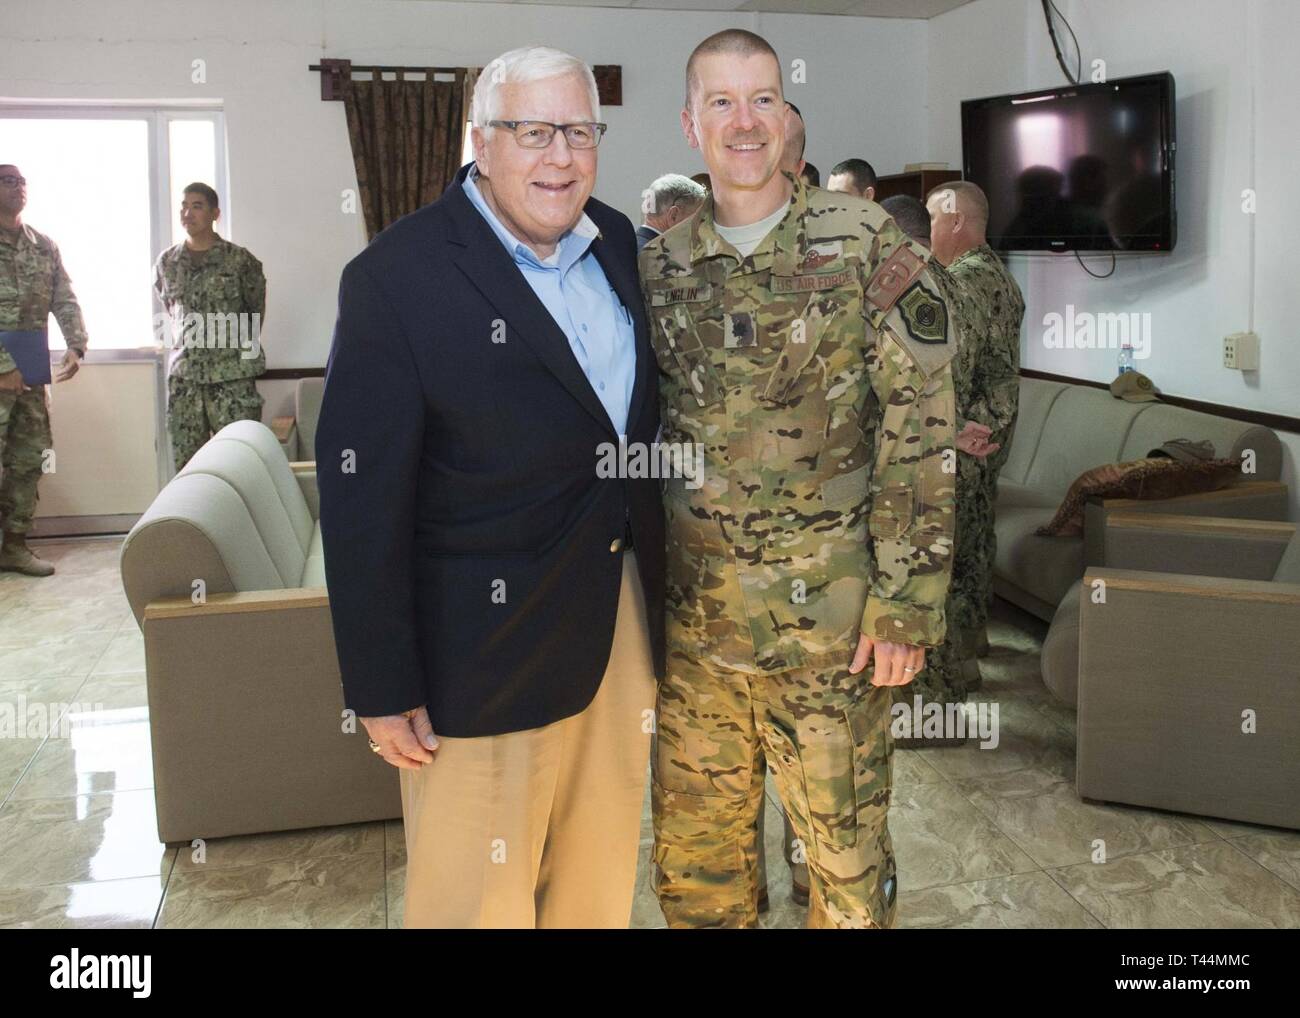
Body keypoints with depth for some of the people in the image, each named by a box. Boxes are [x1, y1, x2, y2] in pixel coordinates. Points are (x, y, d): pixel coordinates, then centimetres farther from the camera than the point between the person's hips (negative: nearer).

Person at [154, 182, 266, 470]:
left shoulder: (239, 260, -2)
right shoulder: (165, 263, 9)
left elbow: (256, 309, 9)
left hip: (233, 378, -3)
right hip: (182, 377, 4)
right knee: (185, 464, 4)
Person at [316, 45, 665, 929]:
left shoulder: (617, 240, 4)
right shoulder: (397, 277, -15)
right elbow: (362, 498, -15)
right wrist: (383, 686, -13)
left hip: (624, 613, 6)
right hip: (488, 638, -6)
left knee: (602, 871, 21)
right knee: (478, 887, 10)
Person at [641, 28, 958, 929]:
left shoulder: (867, 245, -7)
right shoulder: (660, 265, 5)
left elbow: (920, 431, -9)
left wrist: (908, 602, -13)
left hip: (829, 615, -3)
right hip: (693, 614, 4)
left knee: (846, 847, 12)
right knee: (693, 850, 18)